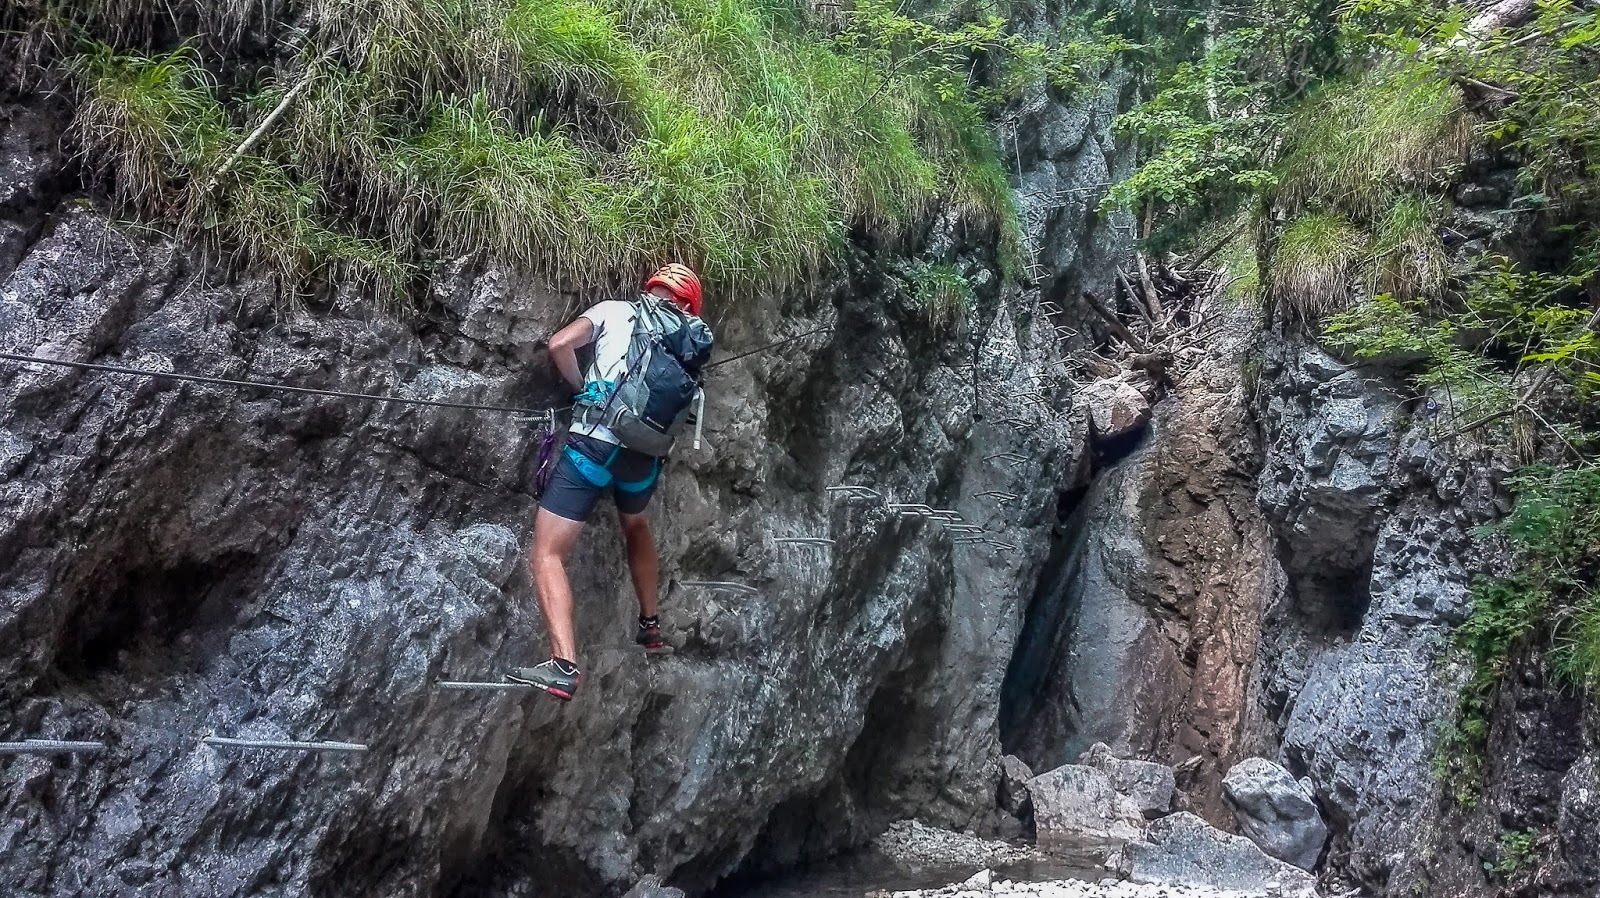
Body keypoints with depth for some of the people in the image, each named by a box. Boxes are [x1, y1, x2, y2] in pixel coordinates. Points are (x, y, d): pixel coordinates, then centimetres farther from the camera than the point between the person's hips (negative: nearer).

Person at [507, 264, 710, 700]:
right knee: (636, 525, 36)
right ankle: (650, 625, 43)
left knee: (547, 554, -2)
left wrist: (582, 388, 13)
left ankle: (564, 665, -17)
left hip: (593, 444, -4)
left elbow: (559, 343, -2)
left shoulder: (615, 310, 10)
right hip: (644, 456, 4)